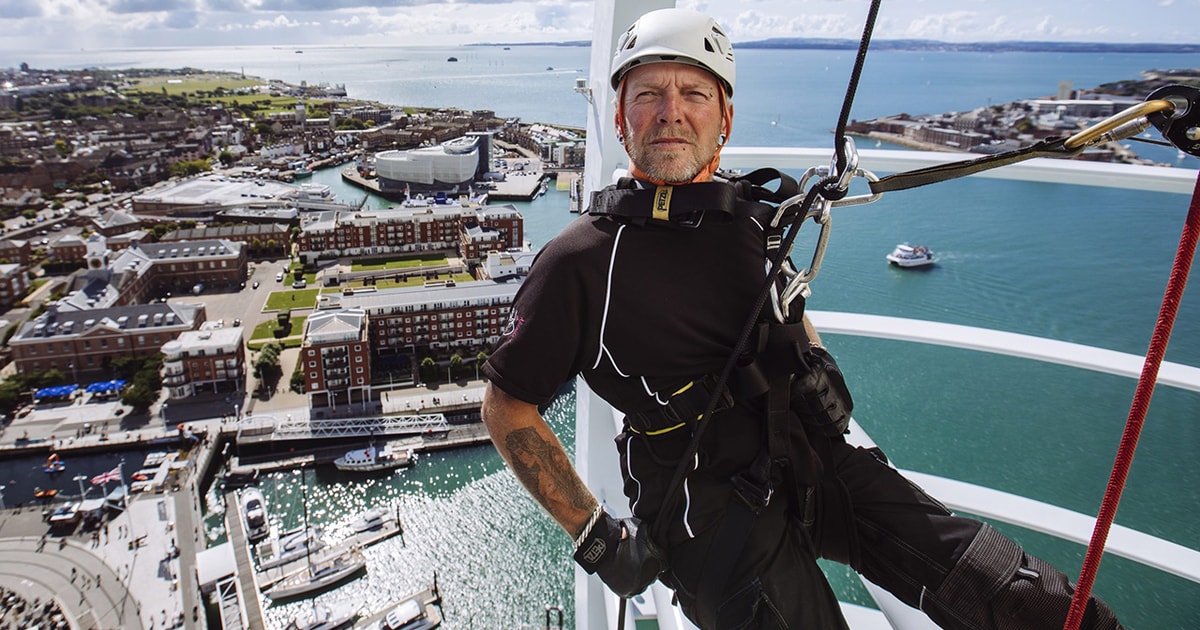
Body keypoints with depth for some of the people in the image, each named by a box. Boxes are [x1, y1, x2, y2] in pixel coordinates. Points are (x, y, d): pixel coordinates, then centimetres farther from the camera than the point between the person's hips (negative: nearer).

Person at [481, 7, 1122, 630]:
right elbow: (506, 406, -4)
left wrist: (817, 360, 8)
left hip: (815, 462, 5)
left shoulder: (754, 217, 6)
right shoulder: (580, 260, -11)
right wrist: (595, 535, -6)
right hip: (712, 508, -4)